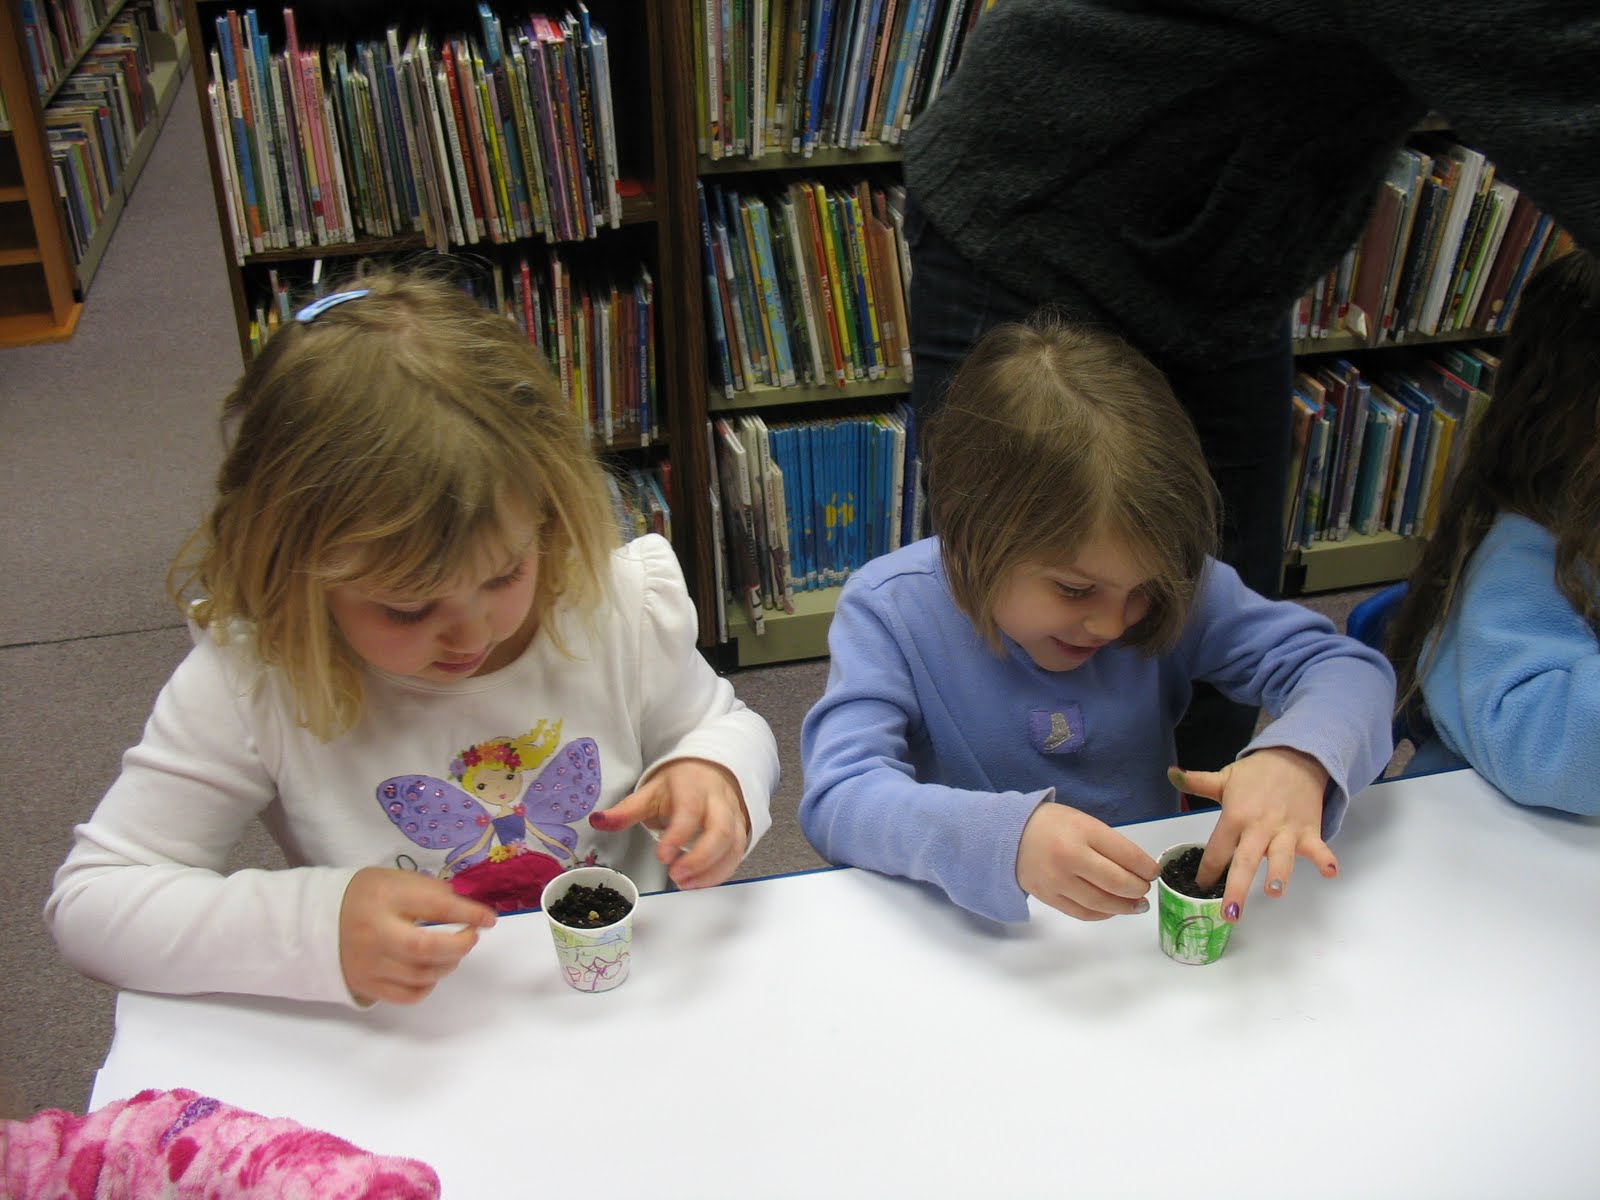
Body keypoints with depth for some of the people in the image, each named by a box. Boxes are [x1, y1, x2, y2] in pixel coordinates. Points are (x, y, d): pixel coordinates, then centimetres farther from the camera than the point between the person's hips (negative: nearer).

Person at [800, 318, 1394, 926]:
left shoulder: (1171, 586, -7)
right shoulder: (889, 610, -15)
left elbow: (1349, 669, -6)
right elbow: (835, 801, -24)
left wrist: (1301, 756, -27)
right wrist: (1005, 836, -40)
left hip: (1152, 927, 3)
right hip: (979, 946, -2)